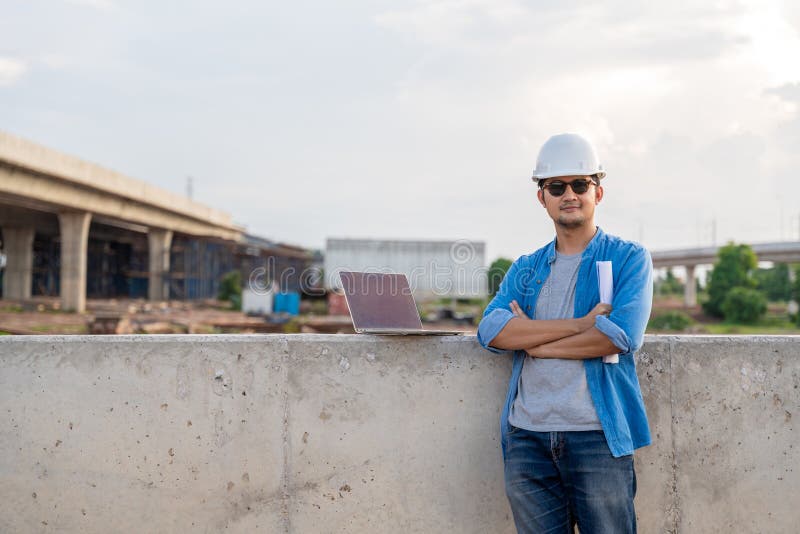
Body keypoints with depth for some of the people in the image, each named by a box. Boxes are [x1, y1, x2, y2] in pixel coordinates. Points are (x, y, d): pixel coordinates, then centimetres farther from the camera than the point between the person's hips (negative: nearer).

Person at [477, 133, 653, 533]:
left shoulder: (629, 259, 5)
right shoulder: (525, 270, 16)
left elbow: (622, 333, -12)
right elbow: (491, 330, -3)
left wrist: (535, 342, -5)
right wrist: (579, 324, -12)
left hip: (597, 435, -3)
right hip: (526, 437, 3)